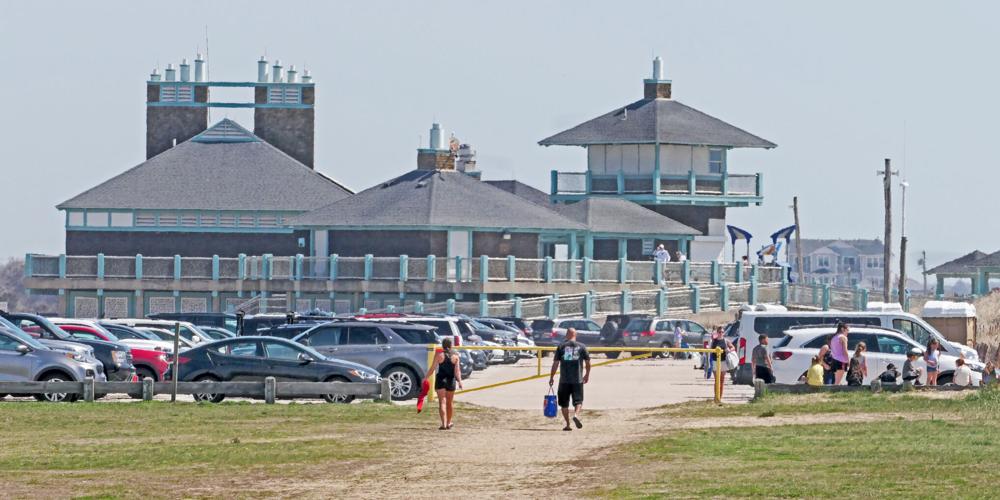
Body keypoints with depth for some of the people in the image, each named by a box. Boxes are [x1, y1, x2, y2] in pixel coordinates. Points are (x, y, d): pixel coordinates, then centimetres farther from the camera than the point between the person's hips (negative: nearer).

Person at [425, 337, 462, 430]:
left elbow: (432, 368, -5)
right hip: (451, 380, 2)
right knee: (450, 402, 17)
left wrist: (426, 378, 4)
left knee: (442, 402, -5)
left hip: (441, 379, -2)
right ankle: (448, 423, 29)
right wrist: (459, 381, -10)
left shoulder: (439, 355, -5)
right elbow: (457, 370, -8)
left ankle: (444, 424, -18)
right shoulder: (455, 356, 0)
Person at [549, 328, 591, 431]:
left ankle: (567, 424, 7)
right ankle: (576, 414, -25)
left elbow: (555, 363, -1)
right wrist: (587, 375, 23)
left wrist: (551, 377, 7)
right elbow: (588, 362, 7)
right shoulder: (582, 347, 3)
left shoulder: (561, 347, 1)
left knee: (564, 403, 9)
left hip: (564, 380, 0)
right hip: (578, 380, 0)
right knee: (578, 400, 4)